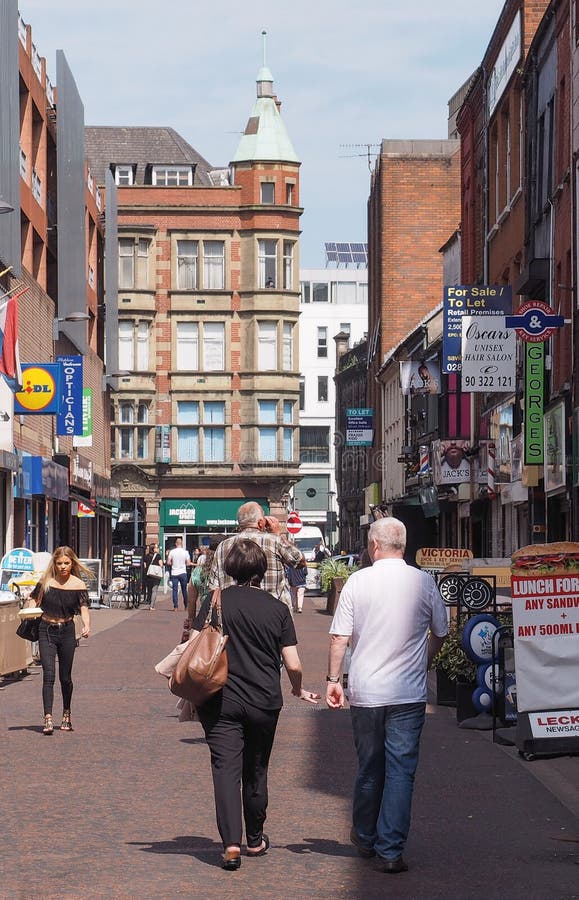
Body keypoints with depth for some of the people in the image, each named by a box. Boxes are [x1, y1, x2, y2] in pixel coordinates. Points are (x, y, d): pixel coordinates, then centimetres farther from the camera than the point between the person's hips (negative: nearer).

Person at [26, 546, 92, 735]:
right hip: (46, 632, -1)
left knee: (65, 677, 11)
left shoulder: (78, 585, -2)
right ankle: (48, 719, -18)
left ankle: (66, 716, 31)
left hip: (67, 632, 1)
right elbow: (33, 599, 10)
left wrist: (87, 626, -27)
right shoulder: (46, 582, -1)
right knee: (49, 675, -12)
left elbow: (84, 609, -9)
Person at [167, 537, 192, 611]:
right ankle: (186, 606, 17)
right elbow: (188, 563, -5)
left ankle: (175, 606, -2)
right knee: (184, 590, 12)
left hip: (174, 573, 0)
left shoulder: (172, 552, -4)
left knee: (175, 590, 3)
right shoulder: (185, 552, -5)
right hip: (183, 573, 0)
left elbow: (168, 562, -3)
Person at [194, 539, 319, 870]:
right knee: (256, 771, 17)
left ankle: (231, 843, -18)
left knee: (226, 768, -4)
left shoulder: (217, 601, -4)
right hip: (265, 702, 2)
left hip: (221, 701, -2)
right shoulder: (277, 608, 0)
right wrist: (299, 690, 18)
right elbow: (293, 665, -2)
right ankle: (255, 840, 29)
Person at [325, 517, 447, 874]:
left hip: (365, 691, 1)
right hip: (409, 693, -1)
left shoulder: (358, 581, -3)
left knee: (369, 767, 16)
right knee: (401, 769, 0)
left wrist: (334, 678, 5)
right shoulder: (423, 582, -1)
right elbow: (440, 634, 9)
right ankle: (390, 851, -5)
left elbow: (340, 637, -4)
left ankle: (365, 838, 31)